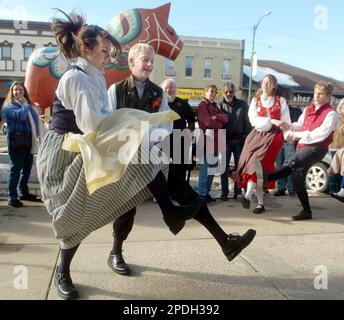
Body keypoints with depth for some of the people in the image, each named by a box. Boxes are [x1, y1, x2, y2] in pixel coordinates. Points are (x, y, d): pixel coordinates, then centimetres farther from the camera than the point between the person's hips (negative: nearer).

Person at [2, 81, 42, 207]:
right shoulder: (9, 105, -2)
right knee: (15, 168, -8)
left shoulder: (28, 104, 20)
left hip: (28, 140, 7)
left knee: (27, 167, 12)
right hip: (16, 140, -7)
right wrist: (25, 105, -5)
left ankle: (24, 192, 24)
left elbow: (35, 119, 15)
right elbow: (20, 116, -21)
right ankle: (12, 197, -4)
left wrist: (36, 135, 5)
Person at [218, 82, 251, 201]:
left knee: (239, 166, 4)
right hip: (225, 140, 0)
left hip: (239, 140, 0)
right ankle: (224, 192, 10)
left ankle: (238, 191, 13)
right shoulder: (220, 106, 4)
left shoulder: (242, 105, 3)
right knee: (224, 167, 3)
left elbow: (247, 123, 3)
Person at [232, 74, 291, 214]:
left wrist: (263, 122, -15)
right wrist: (272, 121, -15)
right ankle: (260, 202, 0)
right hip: (257, 135, 3)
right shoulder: (255, 100, 14)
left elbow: (286, 123, 1)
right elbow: (254, 120, -2)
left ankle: (248, 196, -28)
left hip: (273, 136, -3)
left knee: (257, 162, -24)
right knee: (252, 163, -7)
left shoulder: (281, 101, 9)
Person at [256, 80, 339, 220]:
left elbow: (321, 134, -15)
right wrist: (291, 130, -6)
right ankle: (306, 211, 20)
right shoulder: (308, 109, 18)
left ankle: (266, 177, -61)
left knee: (293, 163, -36)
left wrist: (300, 135, -12)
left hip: (316, 148, -8)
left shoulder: (331, 114, -5)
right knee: (298, 177, 8)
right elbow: (298, 125, 16)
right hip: (302, 146, 8)